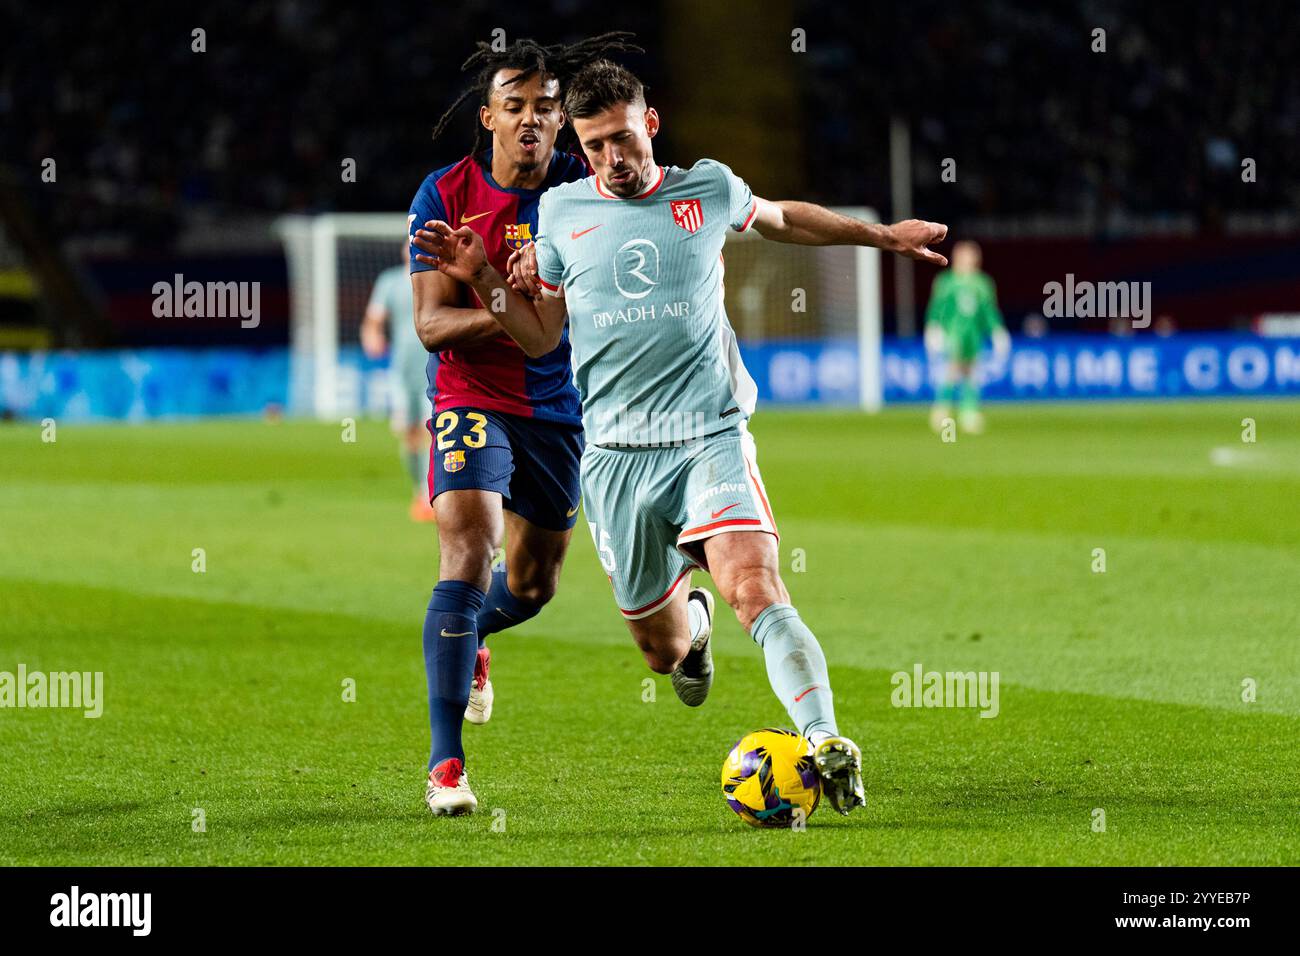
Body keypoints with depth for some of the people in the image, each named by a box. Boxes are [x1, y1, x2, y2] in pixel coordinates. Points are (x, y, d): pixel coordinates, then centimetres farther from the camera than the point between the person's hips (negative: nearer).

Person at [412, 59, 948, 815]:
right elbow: (541, 335, 15)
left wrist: (882, 235, 31)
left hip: (711, 434, -2)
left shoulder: (710, 189, 5)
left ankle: (826, 740, -36)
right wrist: (483, 279, -1)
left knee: (755, 588, -27)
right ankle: (688, 606, 44)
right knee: (664, 650, 8)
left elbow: (782, 218, 28)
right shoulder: (563, 212, 7)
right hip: (617, 452, 2)